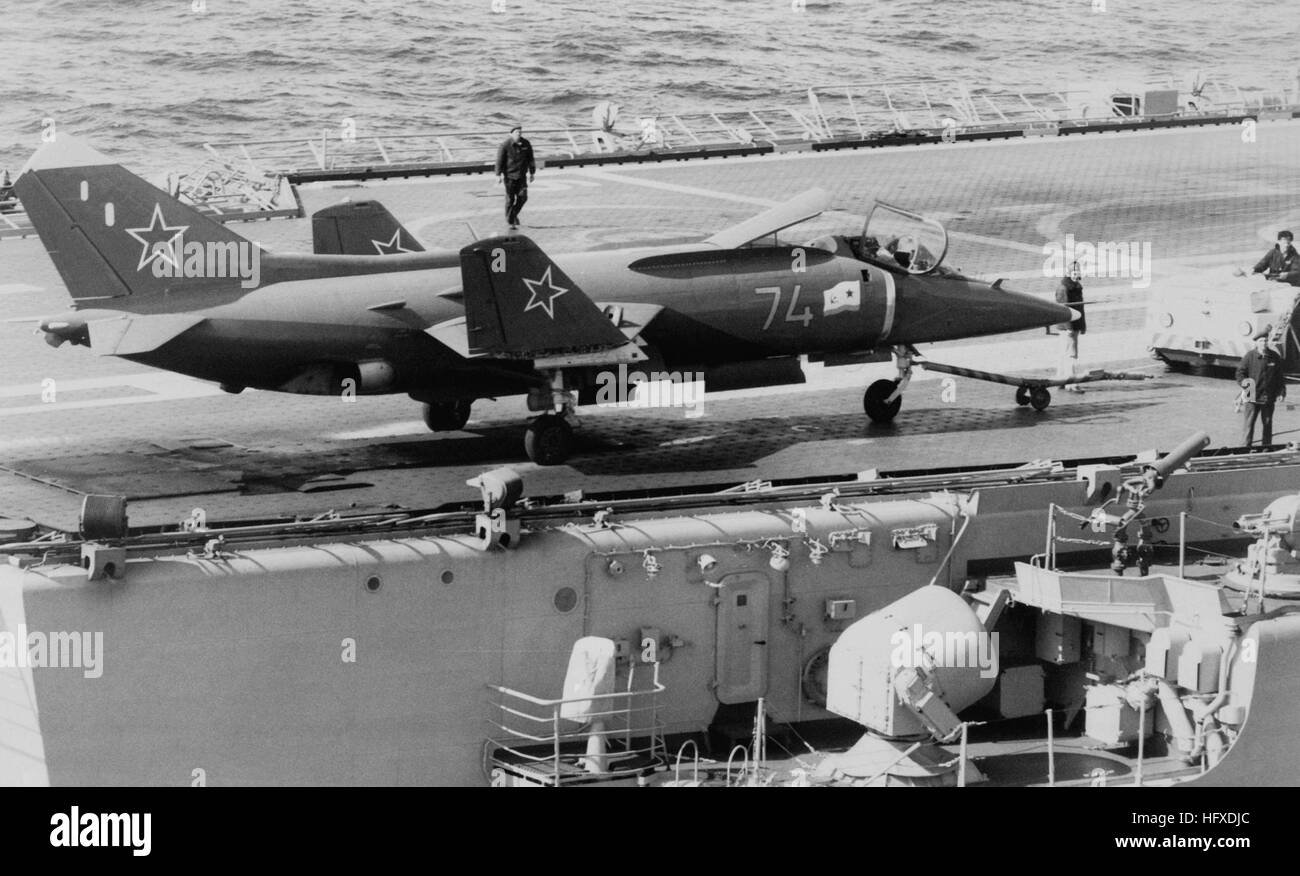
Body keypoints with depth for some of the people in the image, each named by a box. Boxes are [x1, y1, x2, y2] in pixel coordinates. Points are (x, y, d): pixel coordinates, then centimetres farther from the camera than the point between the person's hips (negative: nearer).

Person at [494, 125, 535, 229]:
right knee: (510, 198, 0)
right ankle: (509, 221, 13)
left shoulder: (526, 144, 1)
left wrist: (531, 173, 12)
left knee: (522, 196, -1)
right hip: (509, 175, -4)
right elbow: (499, 160, -9)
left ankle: (514, 214, 24)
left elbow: (530, 159, 11)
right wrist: (498, 175, -12)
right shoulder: (505, 146, -11)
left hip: (521, 176, 4)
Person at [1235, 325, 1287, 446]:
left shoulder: (1274, 357, 5)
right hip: (1252, 397, -3)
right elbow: (1240, 372, 0)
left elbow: (1280, 376, 12)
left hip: (1269, 398, 3)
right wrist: (1243, 382, -20)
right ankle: (1245, 448, 0)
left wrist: (1281, 391, 6)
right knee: (1248, 424, -5)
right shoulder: (1249, 356, -4)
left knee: (1267, 424, 11)